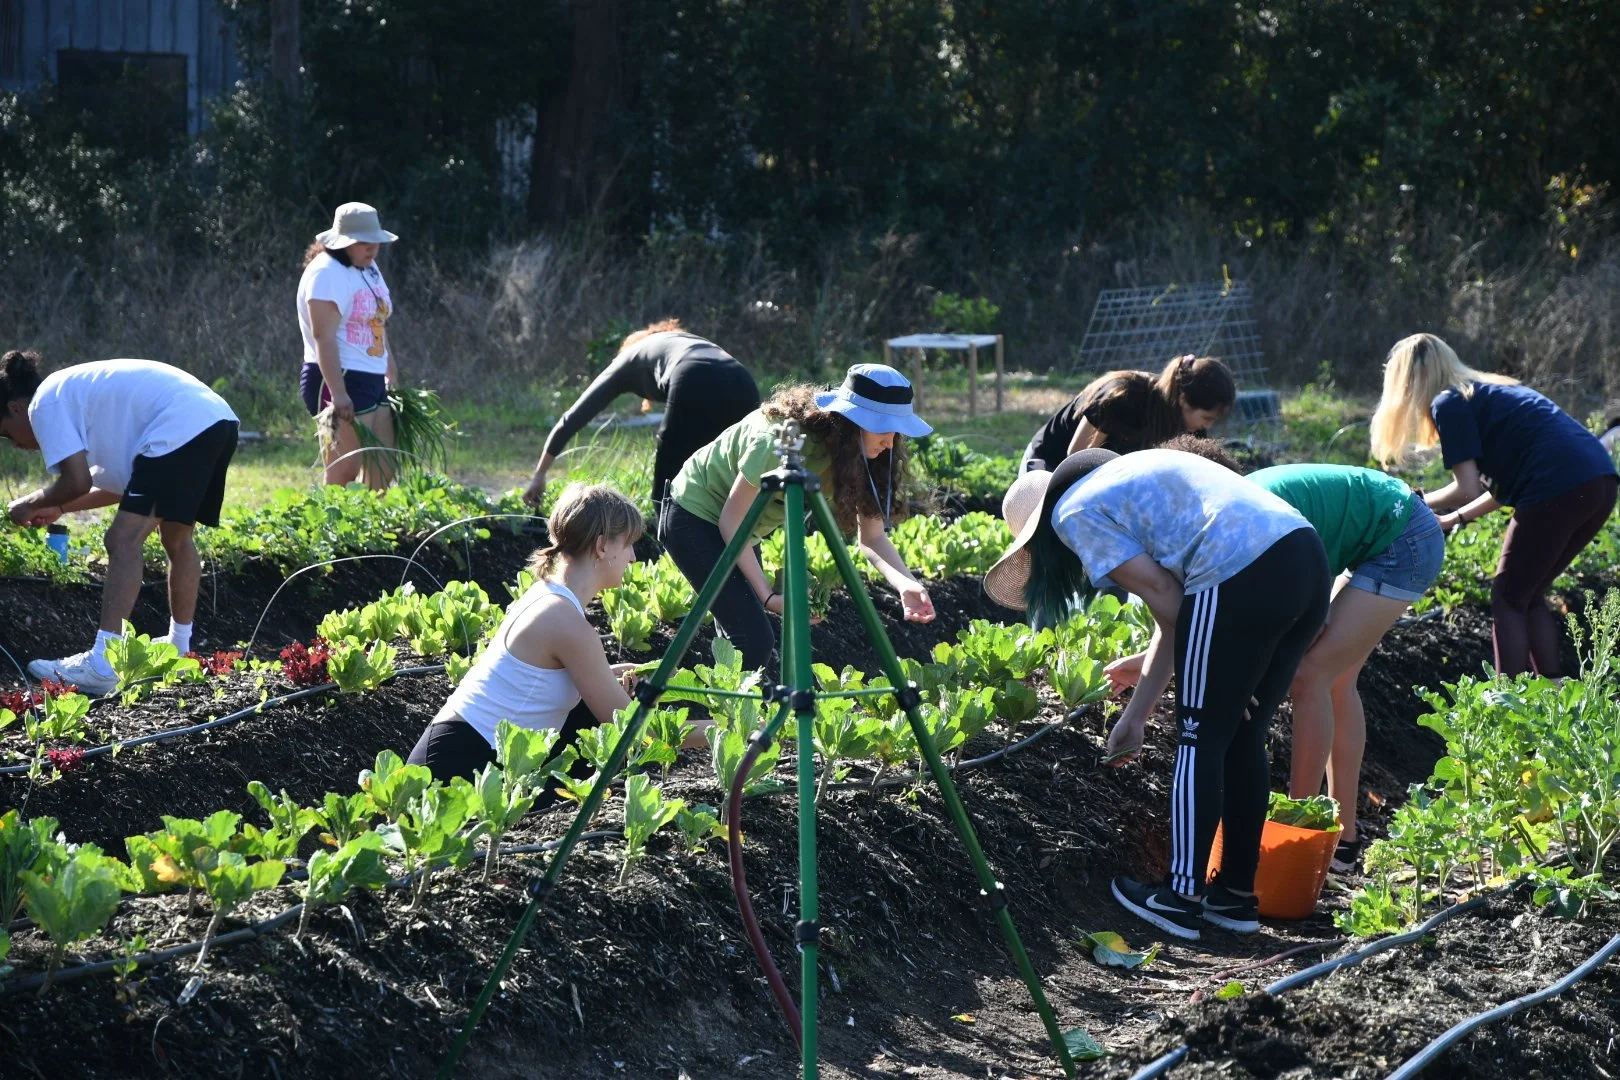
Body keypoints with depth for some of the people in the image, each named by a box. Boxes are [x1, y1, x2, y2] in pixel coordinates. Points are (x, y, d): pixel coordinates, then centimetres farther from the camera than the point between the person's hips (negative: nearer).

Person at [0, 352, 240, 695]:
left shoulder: (44, 403, 2)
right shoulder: (80, 393, 30)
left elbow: (77, 481, -7)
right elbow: (119, 482, 32)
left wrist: (31, 503, 11)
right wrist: (59, 508, 33)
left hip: (180, 428, -10)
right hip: (219, 421, 10)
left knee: (123, 541, -11)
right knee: (177, 537, 25)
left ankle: (102, 665, -18)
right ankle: (179, 647, 35)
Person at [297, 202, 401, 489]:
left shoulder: (370, 269, 15)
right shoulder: (326, 273, -14)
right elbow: (324, 337, -21)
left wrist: (392, 376, 23)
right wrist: (338, 393, -28)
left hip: (373, 381, 10)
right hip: (340, 382, -10)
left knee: (384, 470, 10)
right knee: (343, 475, -11)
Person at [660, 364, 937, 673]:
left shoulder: (856, 458, -11)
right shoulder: (783, 439, -33)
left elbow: (872, 535, -10)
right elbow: (731, 520, -26)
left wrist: (906, 584, -28)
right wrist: (769, 595, -29)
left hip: (735, 528, 8)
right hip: (694, 517, -8)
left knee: (752, 641, 7)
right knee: (754, 641, -17)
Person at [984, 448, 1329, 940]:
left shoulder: (1074, 512, 6)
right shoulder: (1130, 480, 31)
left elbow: (1162, 594, -4)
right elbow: (1175, 616, 28)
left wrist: (1212, 668, 6)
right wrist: (1136, 716, 28)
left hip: (1243, 577, -9)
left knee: (1199, 743, 2)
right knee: (1242, 739, 17)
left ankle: (1181, 900, 6)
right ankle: (1237, 895, 23)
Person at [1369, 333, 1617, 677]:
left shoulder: (1449, 403, 1)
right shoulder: (1489, 392, 27)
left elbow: (1468, 489, -6)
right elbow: (1505, 488, 30)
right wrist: (1456, 519, 32)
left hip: (1559, 489, -9)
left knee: (1508, 599, 4)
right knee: (1530, 596, 19)